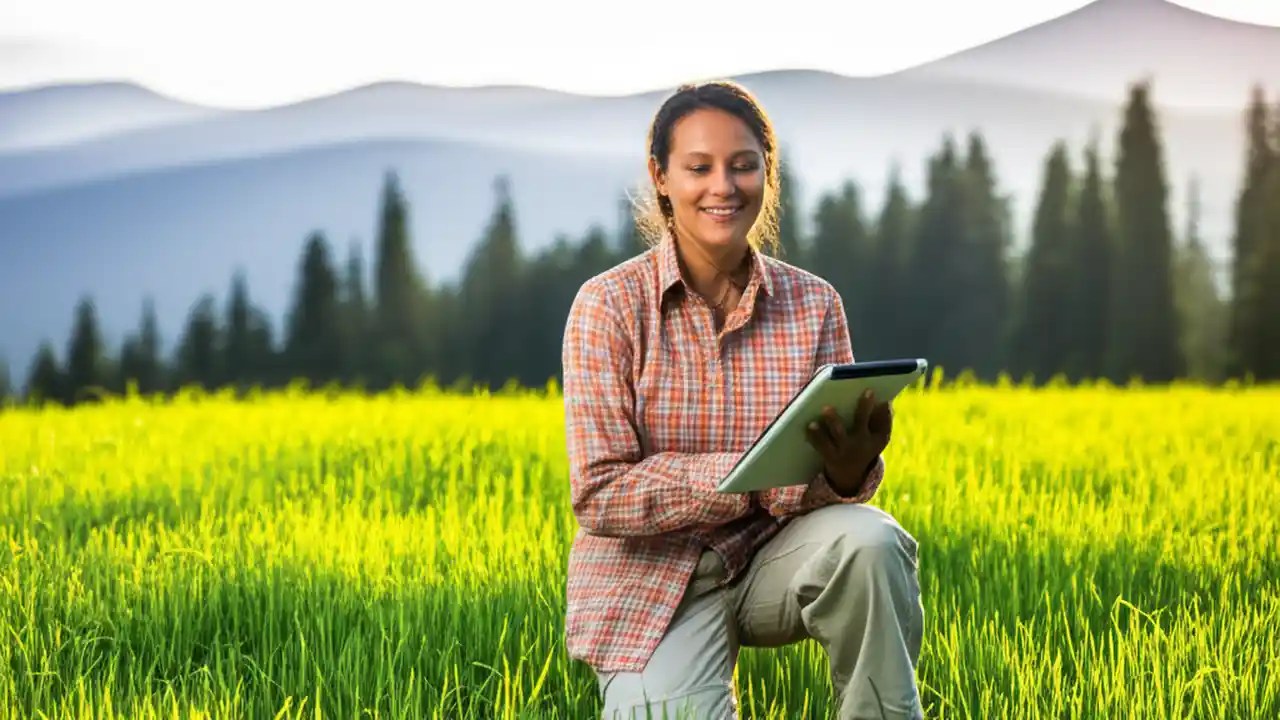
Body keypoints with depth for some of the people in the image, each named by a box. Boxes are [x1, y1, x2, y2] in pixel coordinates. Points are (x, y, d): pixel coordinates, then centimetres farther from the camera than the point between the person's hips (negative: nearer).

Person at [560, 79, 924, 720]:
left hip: (771, 558, 2)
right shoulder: (608, 306, -10)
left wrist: (851, 469, -27)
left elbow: (840, 473, -1)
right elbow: (600, 494, -15)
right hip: (651, 580, -2)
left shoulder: (814, 304, 0)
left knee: (869, 541, -30)